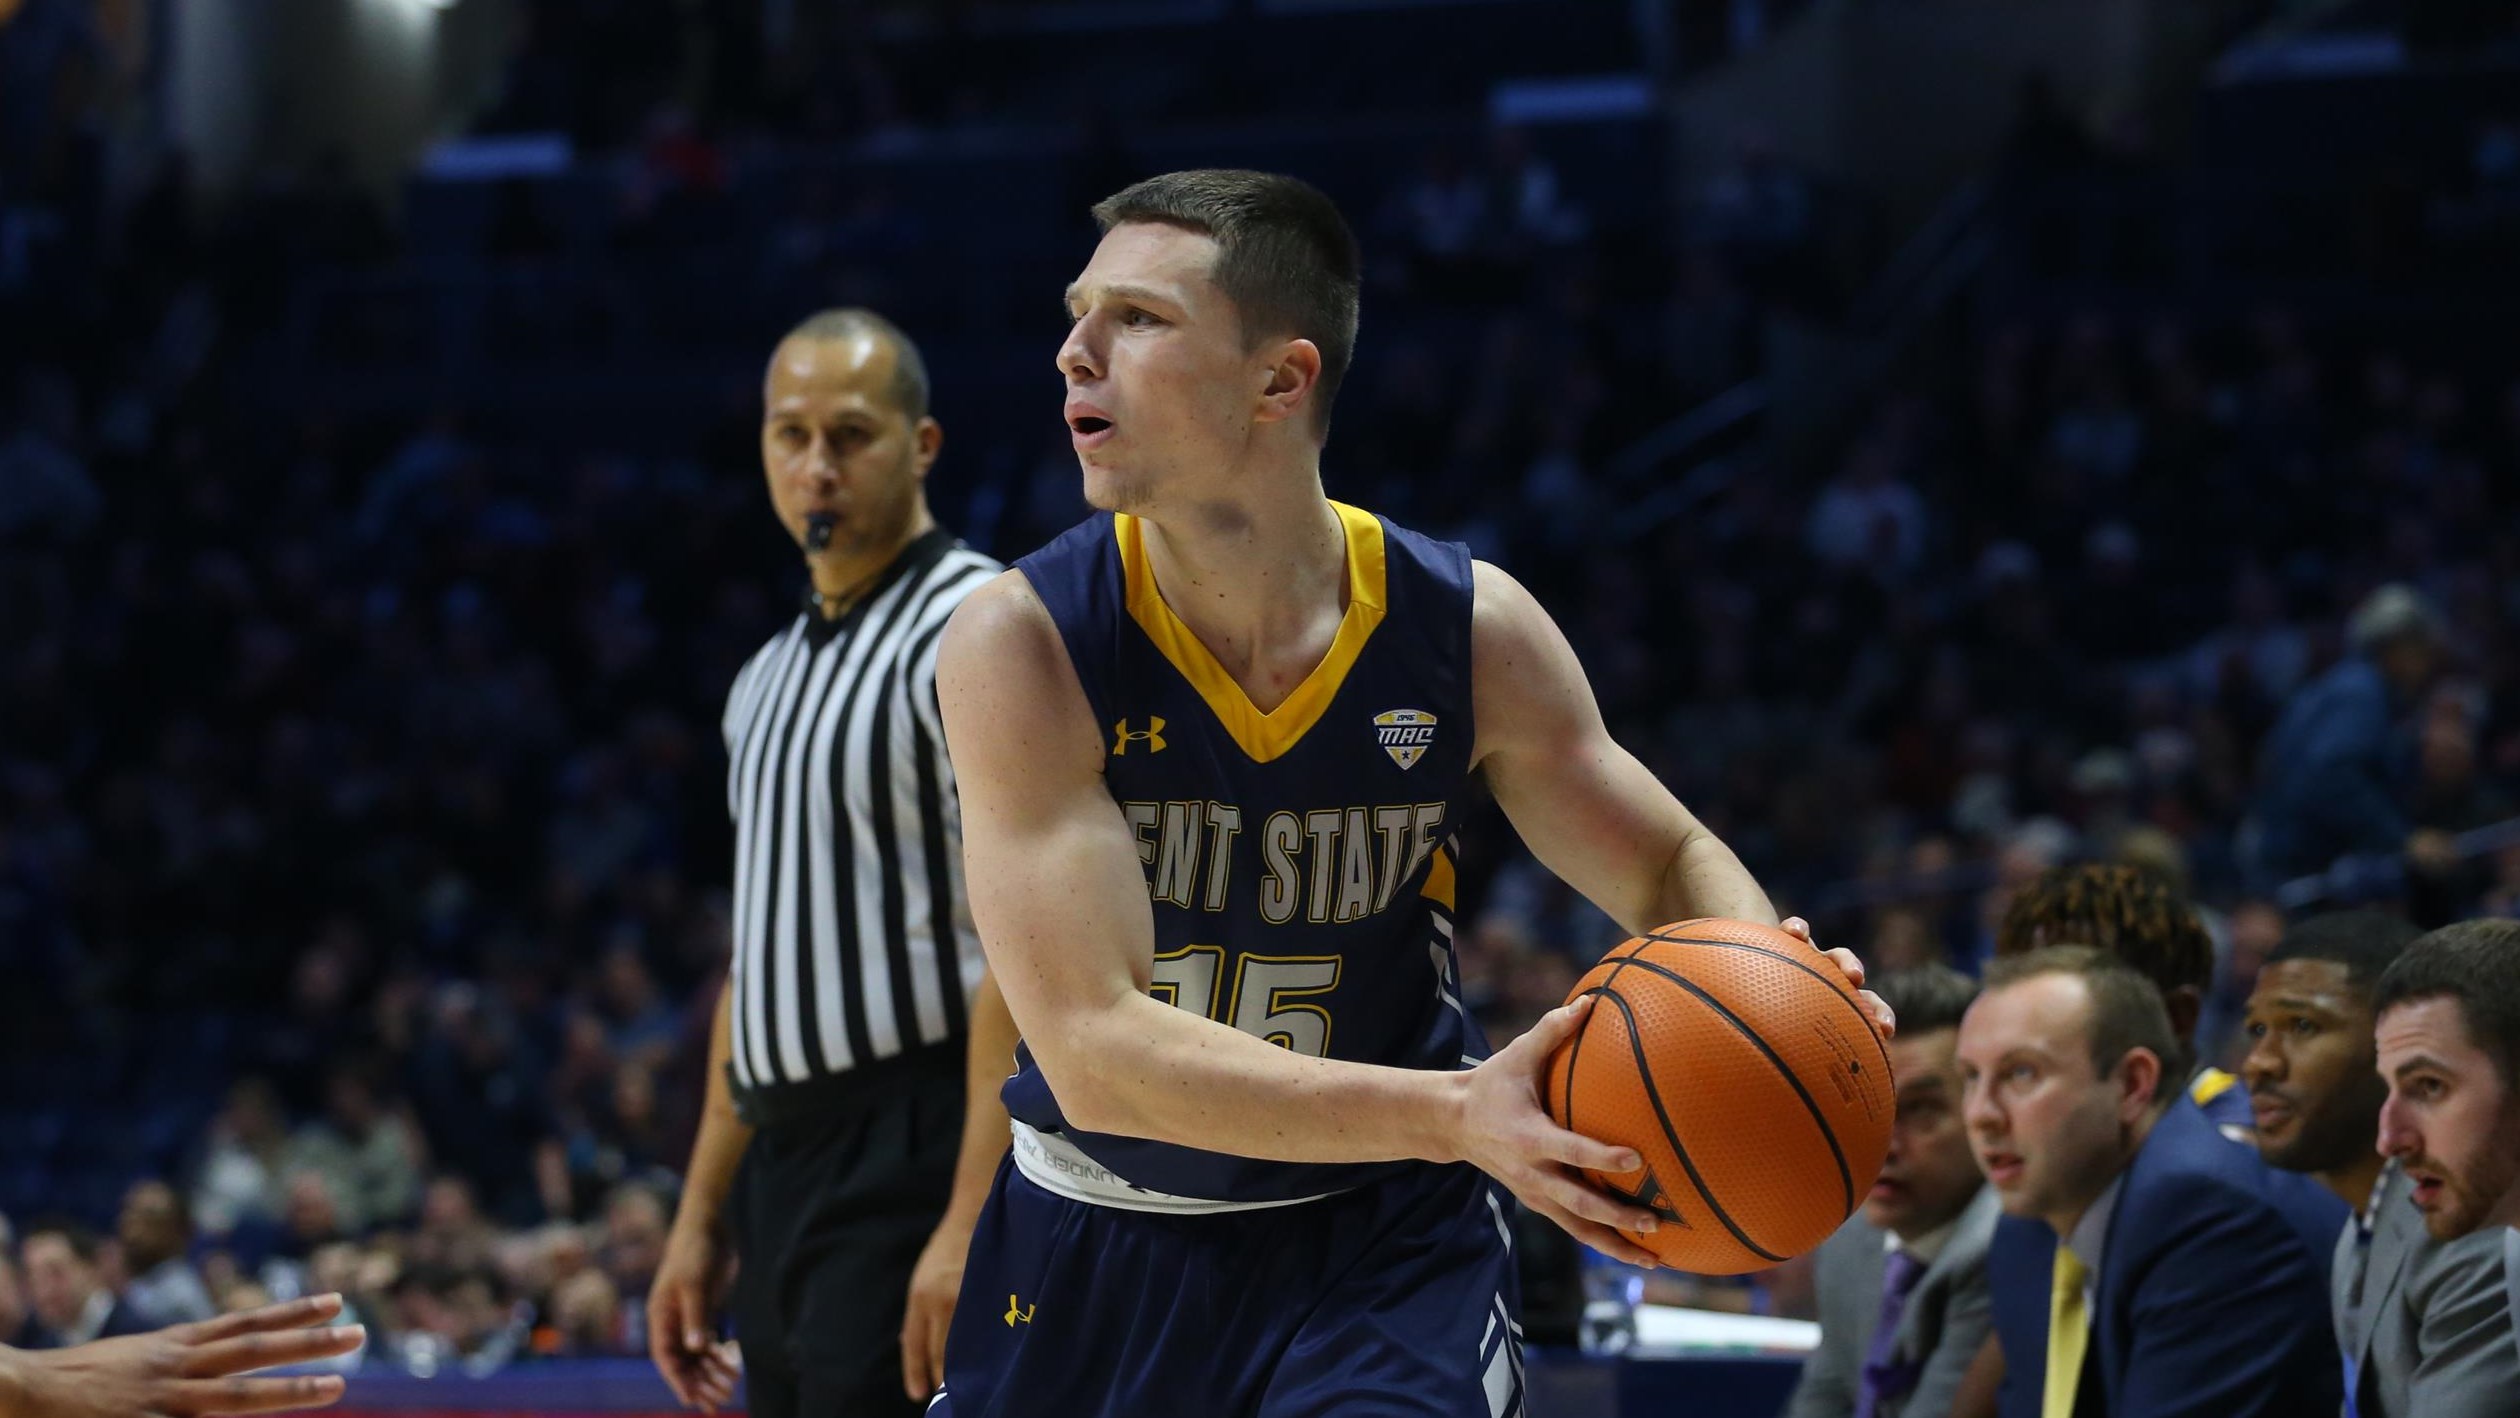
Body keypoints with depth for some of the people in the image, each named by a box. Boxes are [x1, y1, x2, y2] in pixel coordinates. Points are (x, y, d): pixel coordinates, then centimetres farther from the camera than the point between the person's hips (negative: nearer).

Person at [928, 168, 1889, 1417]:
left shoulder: (1470, 633, -12)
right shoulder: (1023, 644, -21)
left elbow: (1671, 869, 4)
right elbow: (1096, 1050, -29)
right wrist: (1455, 1114, -41)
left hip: (1379, 1244, 0)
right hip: (1093, 1256, 0)